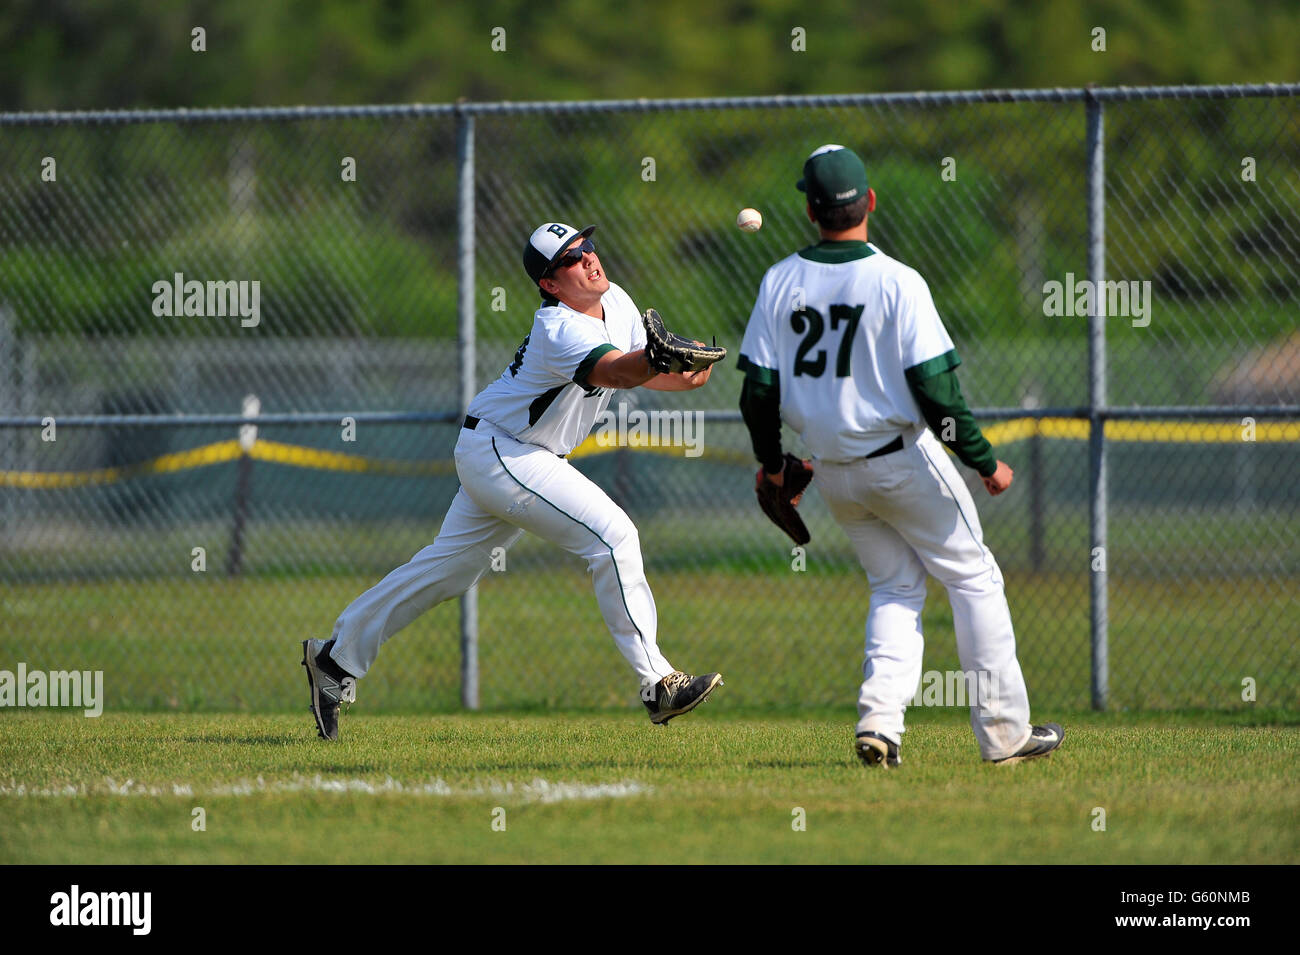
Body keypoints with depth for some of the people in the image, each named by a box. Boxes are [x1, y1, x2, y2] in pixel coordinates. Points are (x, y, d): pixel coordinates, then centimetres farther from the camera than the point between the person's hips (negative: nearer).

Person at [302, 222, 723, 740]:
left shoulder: (615, 301, 2)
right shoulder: (560, 330, -27)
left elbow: (640, 372, 10)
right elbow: (613, 371, -44)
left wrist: (683, 377, -12)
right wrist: (658, 356, -65)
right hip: (497, 451, -10)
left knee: (449, 566, 16)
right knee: (613, 535, -17)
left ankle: (336, 658, 25)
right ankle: (657, 683, -16)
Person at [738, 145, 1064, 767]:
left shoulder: (780, 283, -3)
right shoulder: (897, 282, -16)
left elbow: (758, 389, 0)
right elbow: (935, 391, -18)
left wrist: (770, 463, 17)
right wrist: (985, 463, -7)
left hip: (832, 471, 5)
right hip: (900, 457, -5)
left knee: (896, 586, 17)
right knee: (973, 577, 8)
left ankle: (880, 719, -2)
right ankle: (1004, 732, 6)